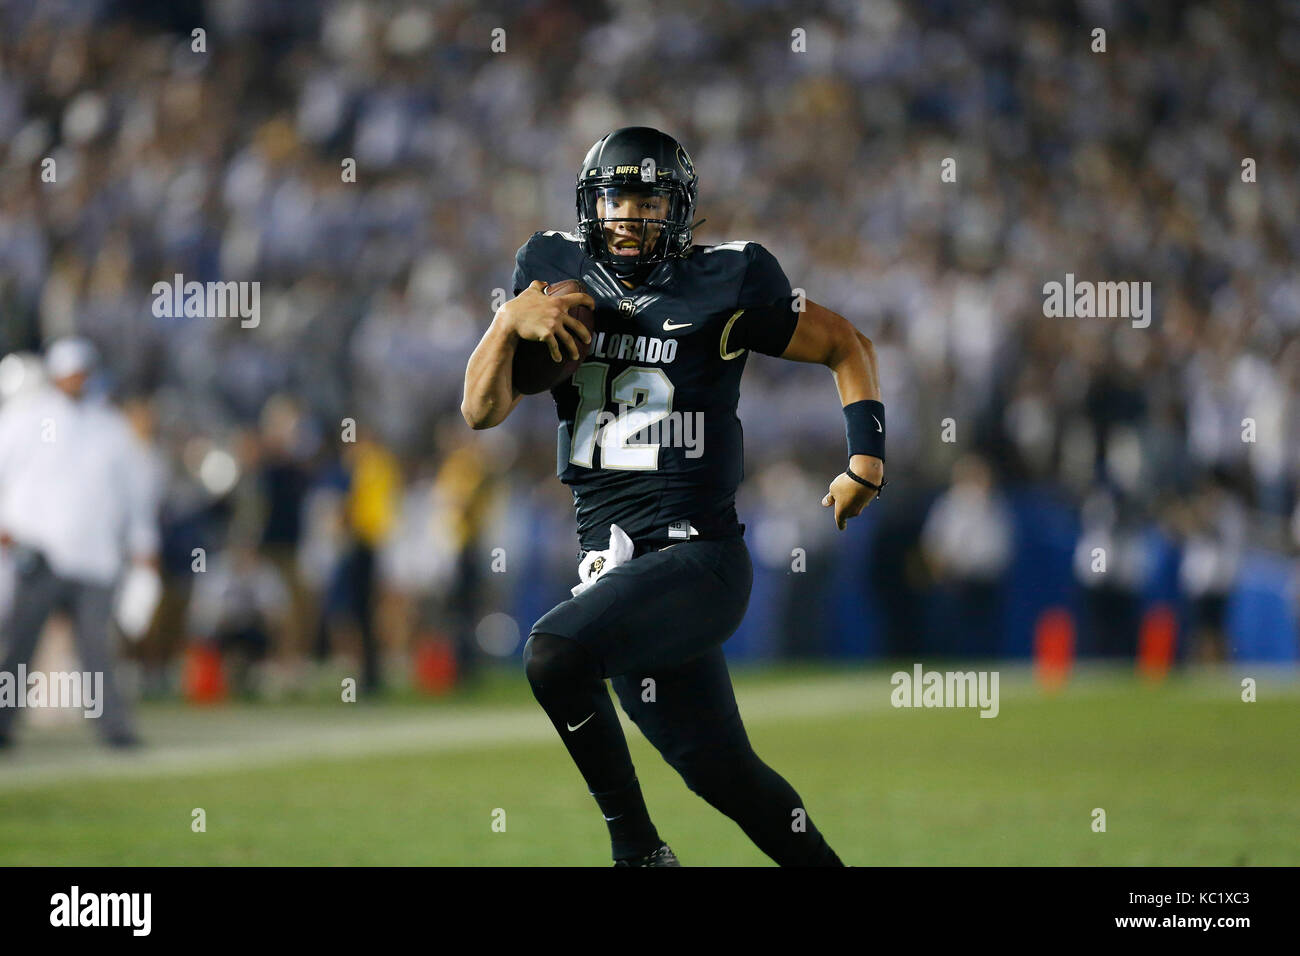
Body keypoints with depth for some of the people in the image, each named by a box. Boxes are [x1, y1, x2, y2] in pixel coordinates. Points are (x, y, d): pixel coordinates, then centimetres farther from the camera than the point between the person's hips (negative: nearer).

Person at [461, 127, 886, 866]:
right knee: (718, 771, 11)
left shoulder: (724, 286, -5)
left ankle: (637, 847, -12)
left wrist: (867, 457, -4)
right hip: (614, 563, 6)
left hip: (699, 556, -6)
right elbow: (483, 411, 7)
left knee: (554, 656, -27)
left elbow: (847, 347, 7)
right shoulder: (556, 274, 8)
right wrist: (511, 323, -10)